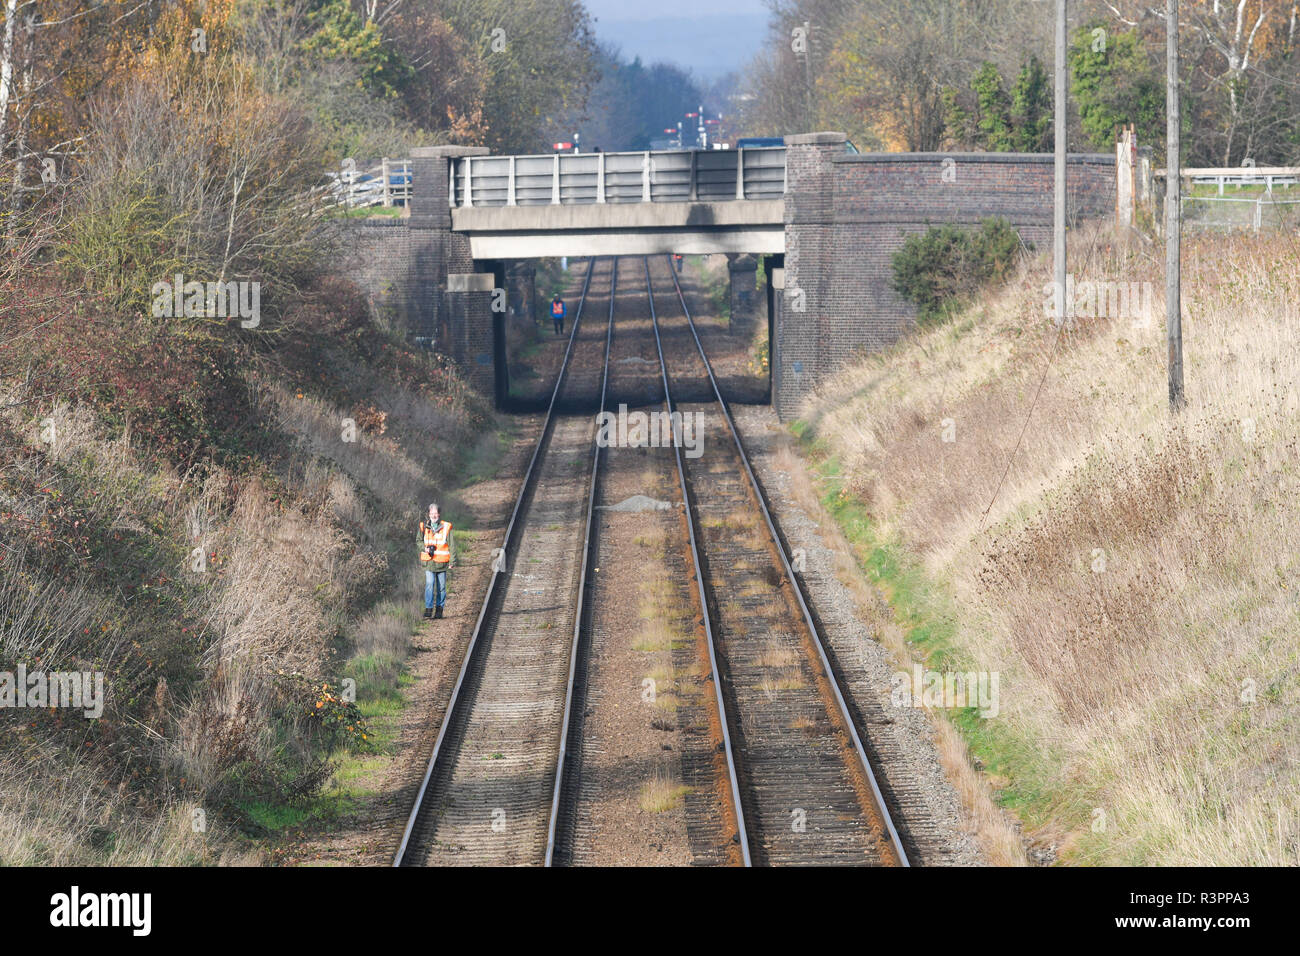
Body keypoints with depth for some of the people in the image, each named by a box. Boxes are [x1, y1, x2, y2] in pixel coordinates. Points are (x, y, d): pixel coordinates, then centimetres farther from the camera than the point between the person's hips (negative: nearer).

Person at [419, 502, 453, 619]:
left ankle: (439, 608, 18)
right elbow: (419, 541, 16)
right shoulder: (424, 527, 3)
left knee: (441, 587, 7)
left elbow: (451, 545, 1)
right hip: (429, 561, 1)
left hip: (442, 562, -1)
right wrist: (425, 548, -5)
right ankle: (428, 608, -13)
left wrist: (452, 561, -4)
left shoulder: (446, 527, -3)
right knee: (429, 584, -12)